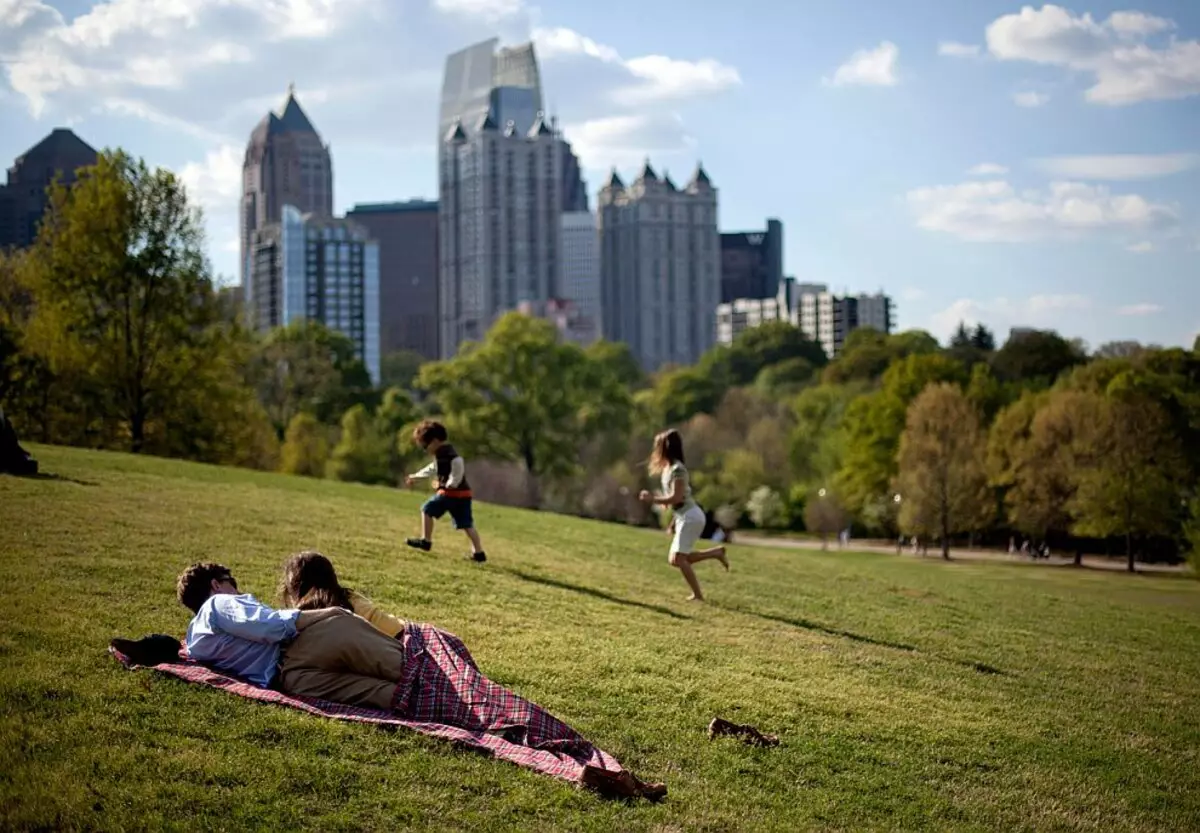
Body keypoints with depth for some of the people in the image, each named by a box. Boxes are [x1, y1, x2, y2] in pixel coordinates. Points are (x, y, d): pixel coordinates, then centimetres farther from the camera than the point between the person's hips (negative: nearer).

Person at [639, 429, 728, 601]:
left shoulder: (677, 469, -16)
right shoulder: (668, 467, 13)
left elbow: (676, 498, -22)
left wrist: (652, 499, -17)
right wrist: (674, 520, 20)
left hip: (690, 516, -10)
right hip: (684, 517, 10)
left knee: (679, 558, -13)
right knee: (674, 560, 9)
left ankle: (698, 595, -9)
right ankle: (716, 552, 13)